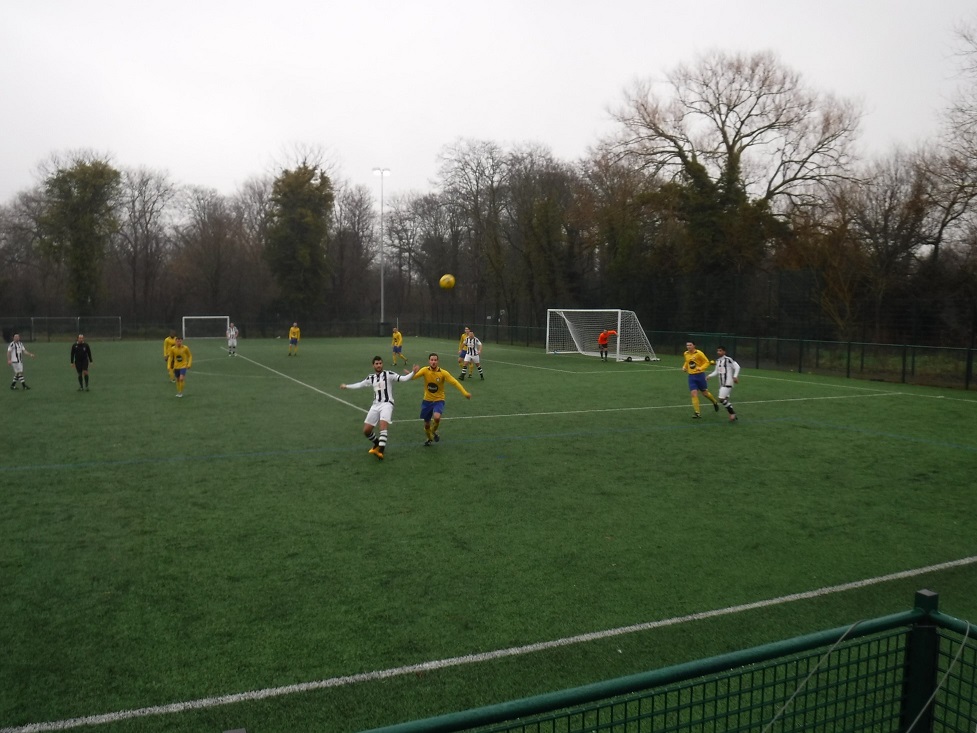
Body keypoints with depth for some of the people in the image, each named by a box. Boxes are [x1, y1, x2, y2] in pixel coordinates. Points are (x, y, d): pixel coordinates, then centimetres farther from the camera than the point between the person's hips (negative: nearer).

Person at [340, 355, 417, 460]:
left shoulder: (389, 374, -2)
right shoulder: (371, 378, 15)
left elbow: (403, 378, -12)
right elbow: (360, 384, 31)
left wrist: (413, 373, -29)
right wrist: (346, 386, 39)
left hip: (387, 404, -6)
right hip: (375, 405, 6)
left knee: (383, 425, -30)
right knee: (366, 430, 4)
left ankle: (380, 451, -31)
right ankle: (378, 444, 31)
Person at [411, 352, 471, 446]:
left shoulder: (443, 373, -15)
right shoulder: (425, 370, -12)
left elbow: (454, 382, -18)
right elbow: (414, 376, -24)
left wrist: (465, 393, -28)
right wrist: (412, 374, -48)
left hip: (438, 400, -2)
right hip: (427, 400, 2)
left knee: (436, 417, -30)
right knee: (426, 423, 12)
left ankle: (434, 432, 3)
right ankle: (429, 439, 44)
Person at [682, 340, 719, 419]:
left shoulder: (699, 353, -13)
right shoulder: (686, 354, 4)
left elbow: (707, 362, -9)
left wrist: (701, 368, -24)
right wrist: (684, 367, 6)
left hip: (699, 375, -4)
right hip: (691, 376, 4)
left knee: (705, 393, 9)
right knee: (694, 394, -9)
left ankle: (715, 402, 41)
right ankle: (696, 413, -7)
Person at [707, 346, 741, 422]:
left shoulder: (728, 359, -12)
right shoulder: (717, 361, 13)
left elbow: (737, 367, -12)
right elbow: (716, 372, 20)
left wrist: (735, 376, -21)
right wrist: (709, 375, 5)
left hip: (727, 383, -9)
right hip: (722, 384, 9)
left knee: (721, 399, -16)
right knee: (725, 400, 11)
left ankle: (732, 413, -2)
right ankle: (733, 415, 21)